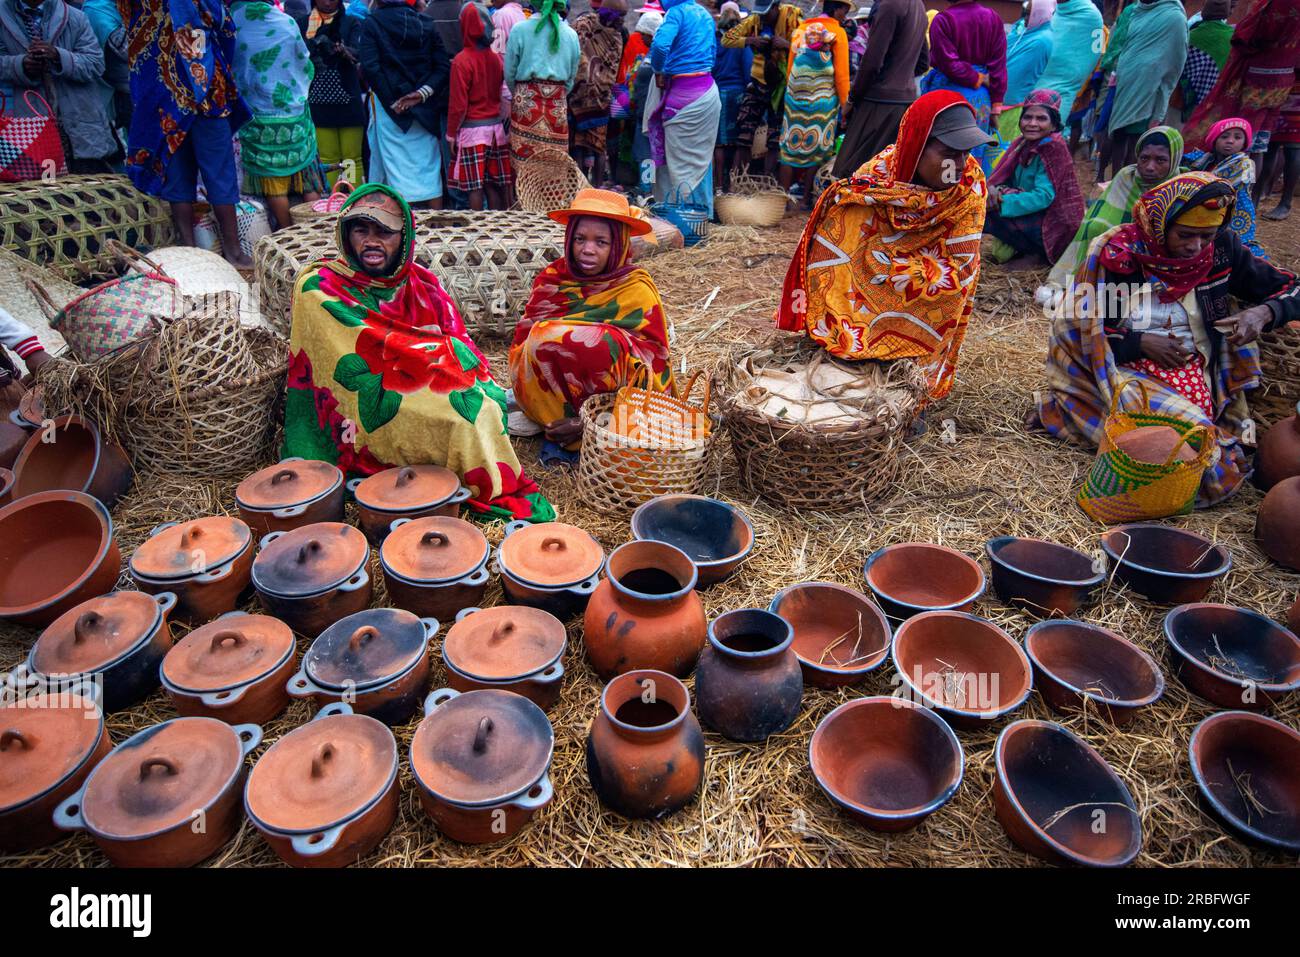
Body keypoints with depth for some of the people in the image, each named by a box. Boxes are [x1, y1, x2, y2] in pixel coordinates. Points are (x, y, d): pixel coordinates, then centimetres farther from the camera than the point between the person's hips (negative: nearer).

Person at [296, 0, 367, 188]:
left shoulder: (351, 22, 6)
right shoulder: (303, 24, 10)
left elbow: (356, 53, -10)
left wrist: (339, 49, -29)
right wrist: (311, 58, -12)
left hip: (347, 100, -1)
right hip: (318, 101, 1)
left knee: (352, 158, -4)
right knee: (327, 158, 0)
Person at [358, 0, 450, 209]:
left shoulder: (371, 23, -2)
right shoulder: (426, 23, 7)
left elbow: (370, 67, -12)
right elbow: (443, 66, -1)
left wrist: (392, 102, -9)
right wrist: (423, 93, -8)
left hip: (390, 108, -3)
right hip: (425, 110, 3)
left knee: (397, 170, 1)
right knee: (430, 169, 8)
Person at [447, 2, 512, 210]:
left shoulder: (461, 60, -10)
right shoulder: (496, 58, 5)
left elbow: (459, 103, -11)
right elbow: (500, 93, 12)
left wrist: (451, 134, -3)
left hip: (472, 129, -5)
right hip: (496, 128, 5)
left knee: (474, 186, 0)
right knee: (493, 185, 10)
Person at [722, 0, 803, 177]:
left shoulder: (793, 18, -10)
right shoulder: (754, 20, -1)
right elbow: (726, 39, -1)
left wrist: (787, 45, -31)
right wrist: (748, 40, -18)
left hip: (782, 85, -2)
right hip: (759, 82, 2)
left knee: (774, 139, 5)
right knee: (744, 134, -4)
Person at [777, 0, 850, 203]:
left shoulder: (800, 29, 11)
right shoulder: (837, 32, -4)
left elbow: (789, 68, 14)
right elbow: (841, 74, -7)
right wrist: (844, 104, -2)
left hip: (795, 98, 4)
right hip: (822, 101, -4)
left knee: (791, 147, 7)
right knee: (816, 149, 3)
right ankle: (807, 199, 4)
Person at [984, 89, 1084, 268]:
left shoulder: (1054, 149, -17)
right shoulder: (1023, 143, 5)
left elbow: (1043, 197, -24)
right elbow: (1004, 180, 5)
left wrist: (1000, 203, -30)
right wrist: (995, 191, -21)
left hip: (1053, 228, -8)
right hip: (1032, 217, 8)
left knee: (984, 215, -23)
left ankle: (1034, 253, -6)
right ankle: (1012, 246, 3)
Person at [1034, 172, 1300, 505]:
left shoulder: (1222, 249, 2)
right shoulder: (1116, 254, -8)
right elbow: (1084, 333, -7)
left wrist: (1265, 312, -11)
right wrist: (1142, 343, -17)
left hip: (1194, 370, 6)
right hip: (1125, 367, -5)